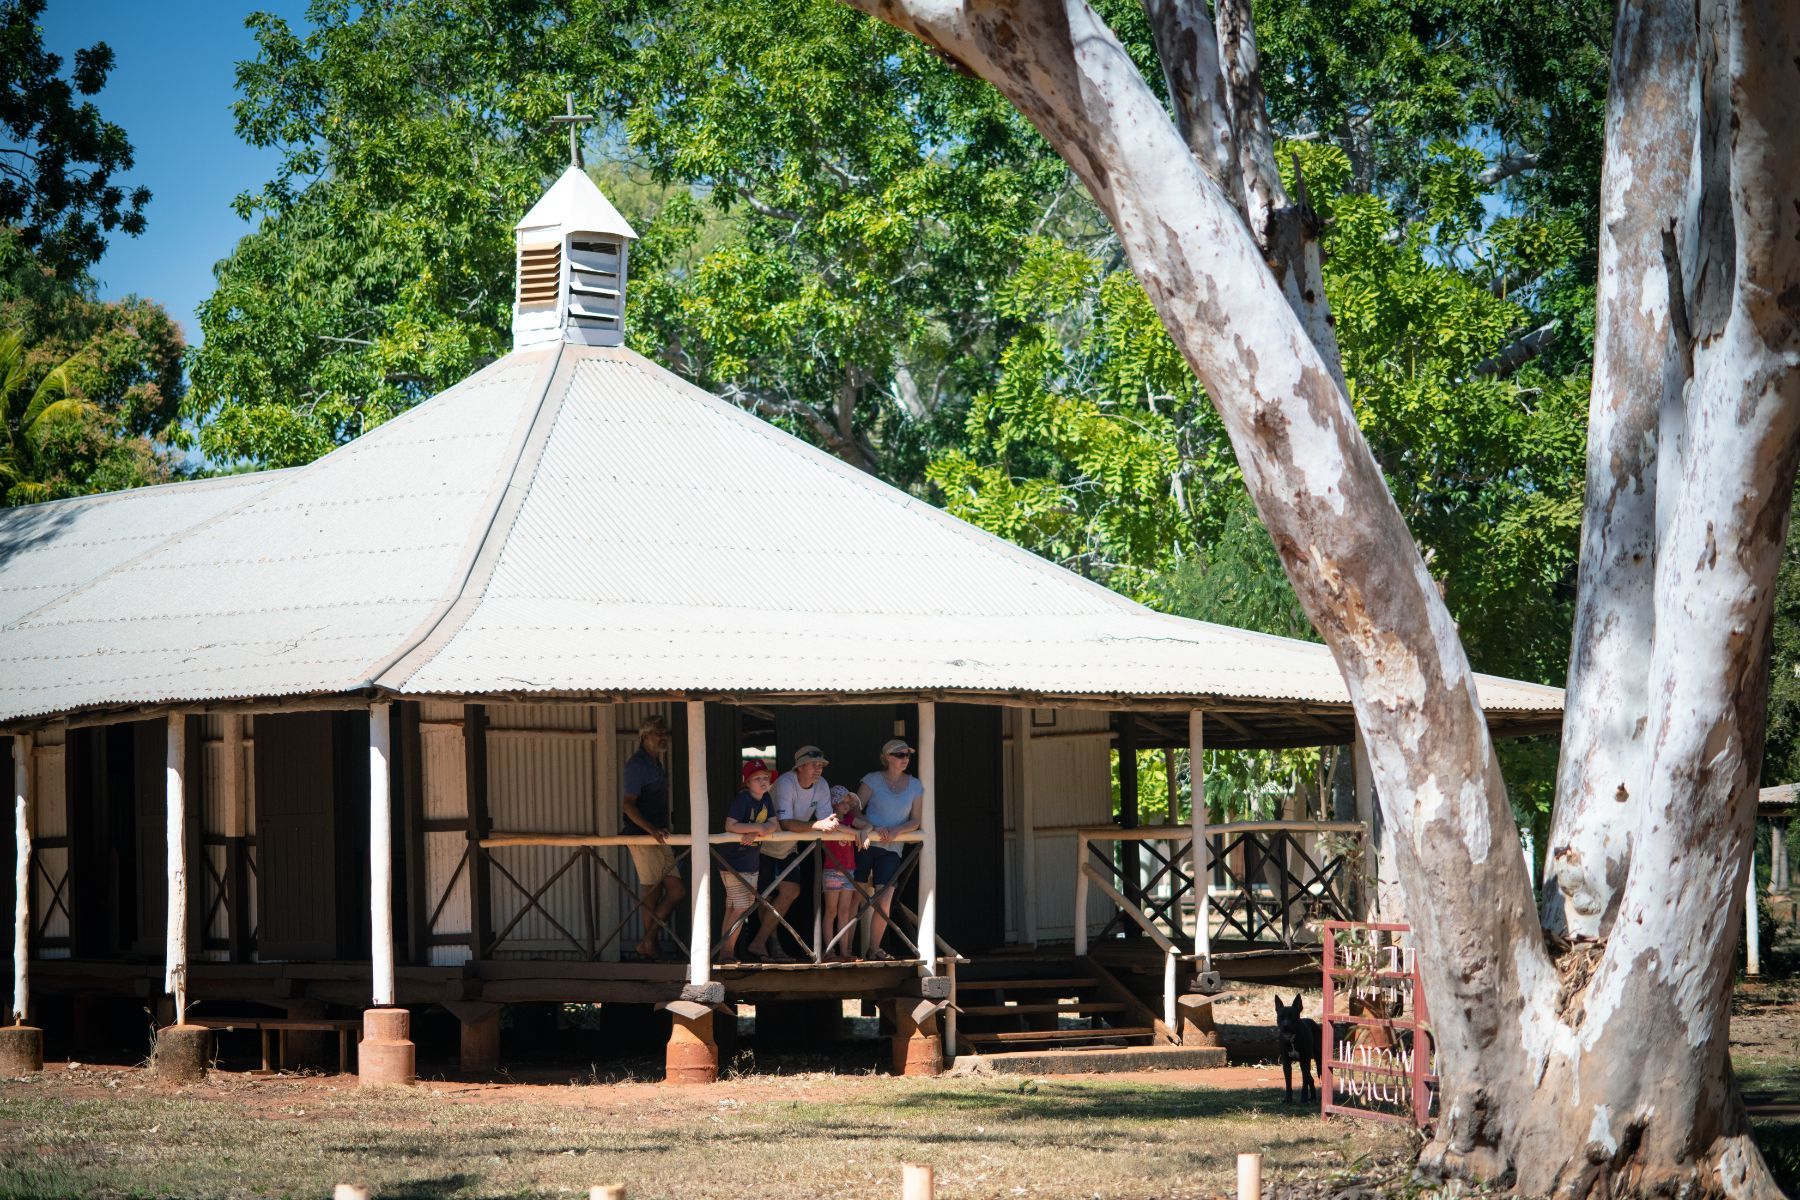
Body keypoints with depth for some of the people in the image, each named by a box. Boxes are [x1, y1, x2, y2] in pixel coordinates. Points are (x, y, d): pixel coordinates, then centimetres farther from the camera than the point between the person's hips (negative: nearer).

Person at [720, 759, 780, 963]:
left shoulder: (766, 800, 6)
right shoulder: (743, 799, -16)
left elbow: (774, 826, 0)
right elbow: (730, 826, -24)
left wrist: (755, 834, -18)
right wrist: (758, 828, -24)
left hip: (751, 861, 8)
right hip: (733, 860, -8)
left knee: (733, 908, 11)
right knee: (740, 907, -10)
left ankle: (725, 951, 15)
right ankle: (727, 950, -2)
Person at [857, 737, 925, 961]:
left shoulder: (915, 786, 8)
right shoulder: (873, 780, 0)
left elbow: (916, 821, 8)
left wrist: (897, 830, -12)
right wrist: (874, 828, -19)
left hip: (891, 849, 2)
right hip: (866, 845, -2)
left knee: (884, 901, -8)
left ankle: (874, 949, 4)